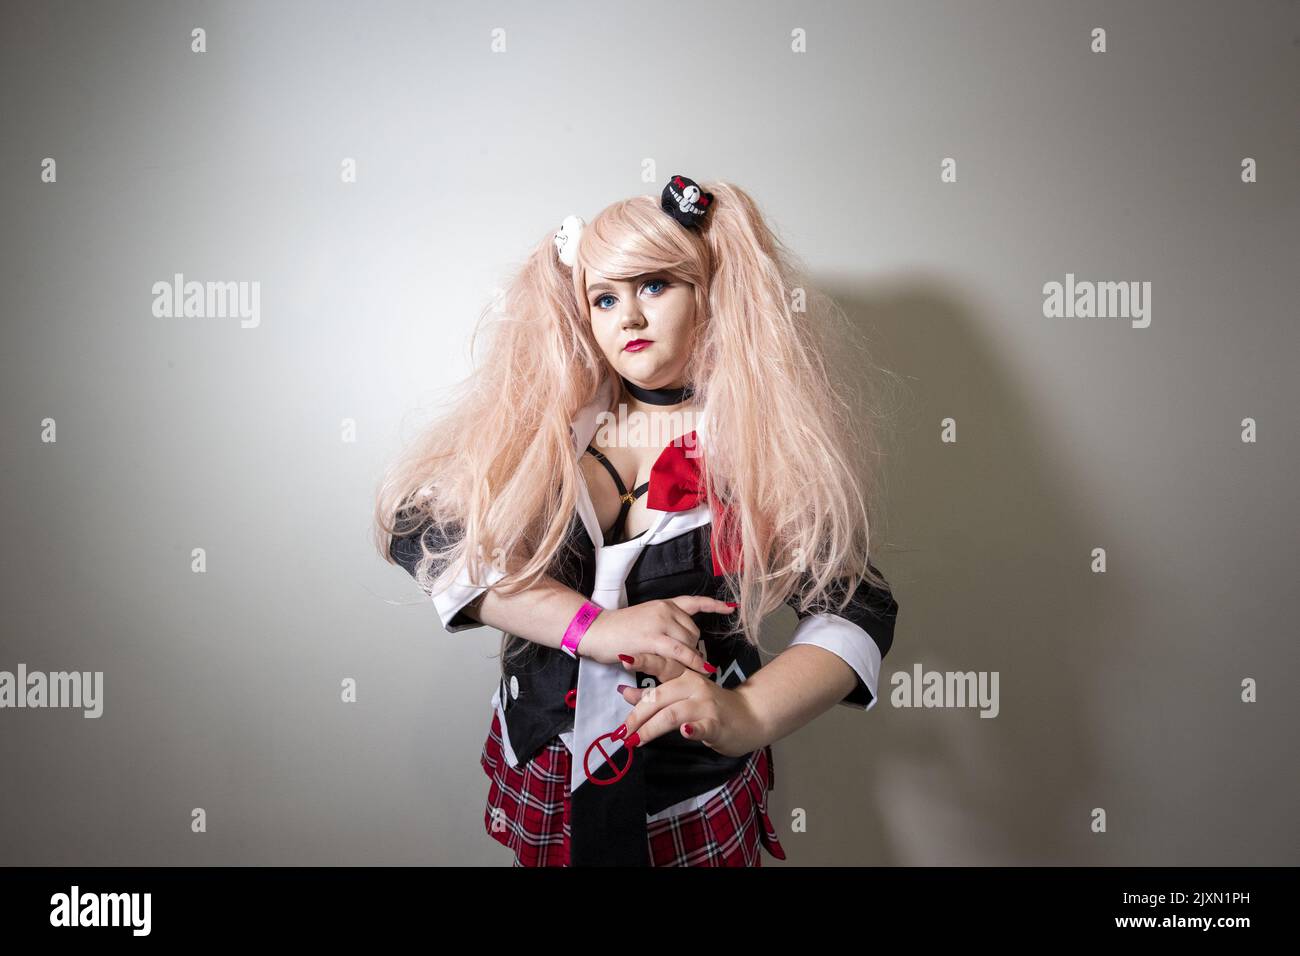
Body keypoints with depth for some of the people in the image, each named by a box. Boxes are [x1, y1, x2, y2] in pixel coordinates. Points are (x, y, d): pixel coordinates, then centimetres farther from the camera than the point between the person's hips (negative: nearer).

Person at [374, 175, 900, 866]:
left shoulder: (761, 447, -10)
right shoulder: (542, 423, -6)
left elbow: (860, 607, -14)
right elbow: (416, 524, -15)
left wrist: (747, 715, -33)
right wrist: (594, 627, -25)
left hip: (692, 801, -1)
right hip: (539, 775, 2)